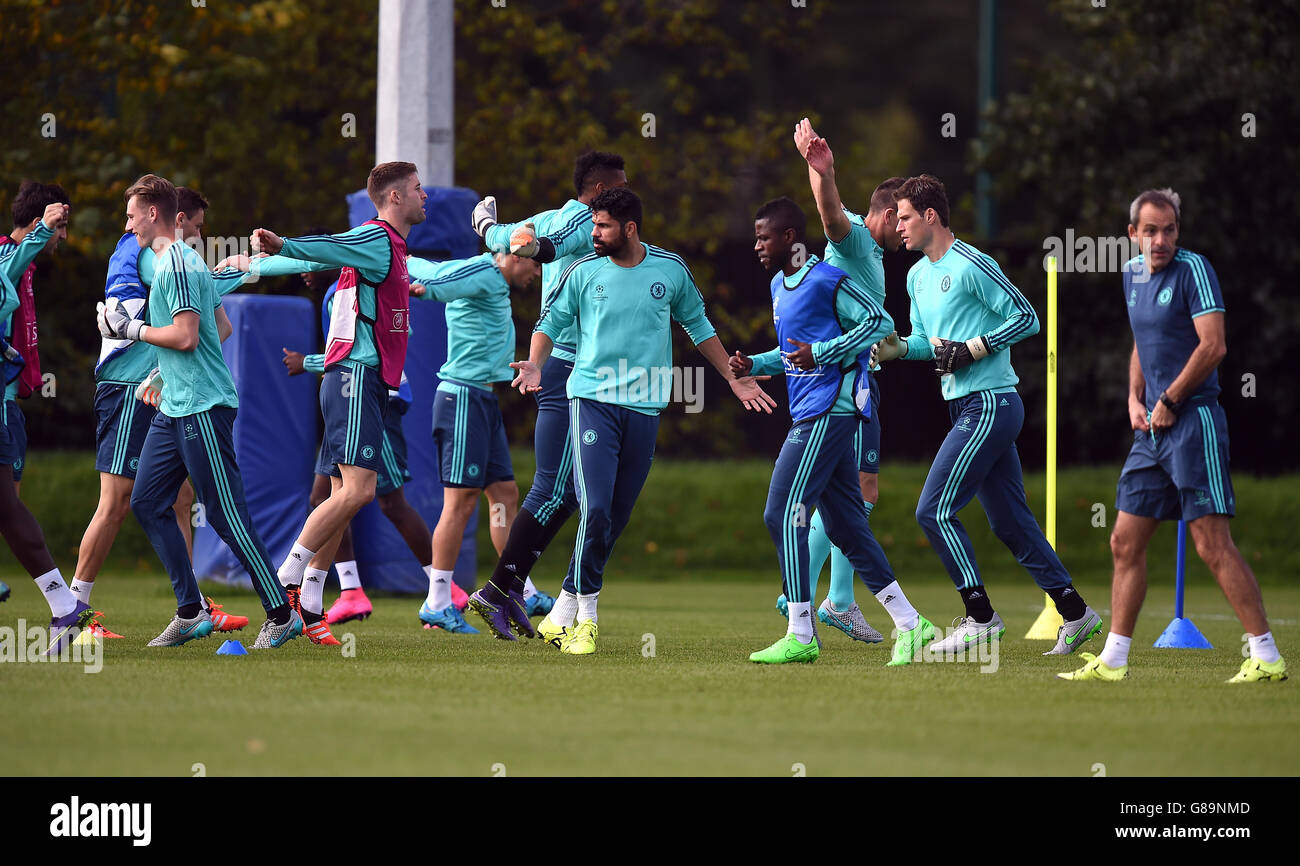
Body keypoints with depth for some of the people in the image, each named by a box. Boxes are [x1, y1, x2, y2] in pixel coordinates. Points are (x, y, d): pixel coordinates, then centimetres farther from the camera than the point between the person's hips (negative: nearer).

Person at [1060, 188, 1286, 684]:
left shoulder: (1193, 269, -9)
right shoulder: (1133, 275, 15)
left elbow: (1213, 346, -17)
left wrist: (1170, 401, -11)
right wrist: (1135, 398, 13)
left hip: (1193, 420, -8)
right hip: (1153, 428, 8)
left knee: (1212, 544, -13)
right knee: (1125, 544, 9)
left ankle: (1266, 657, -11)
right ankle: (1113, 659, 16)